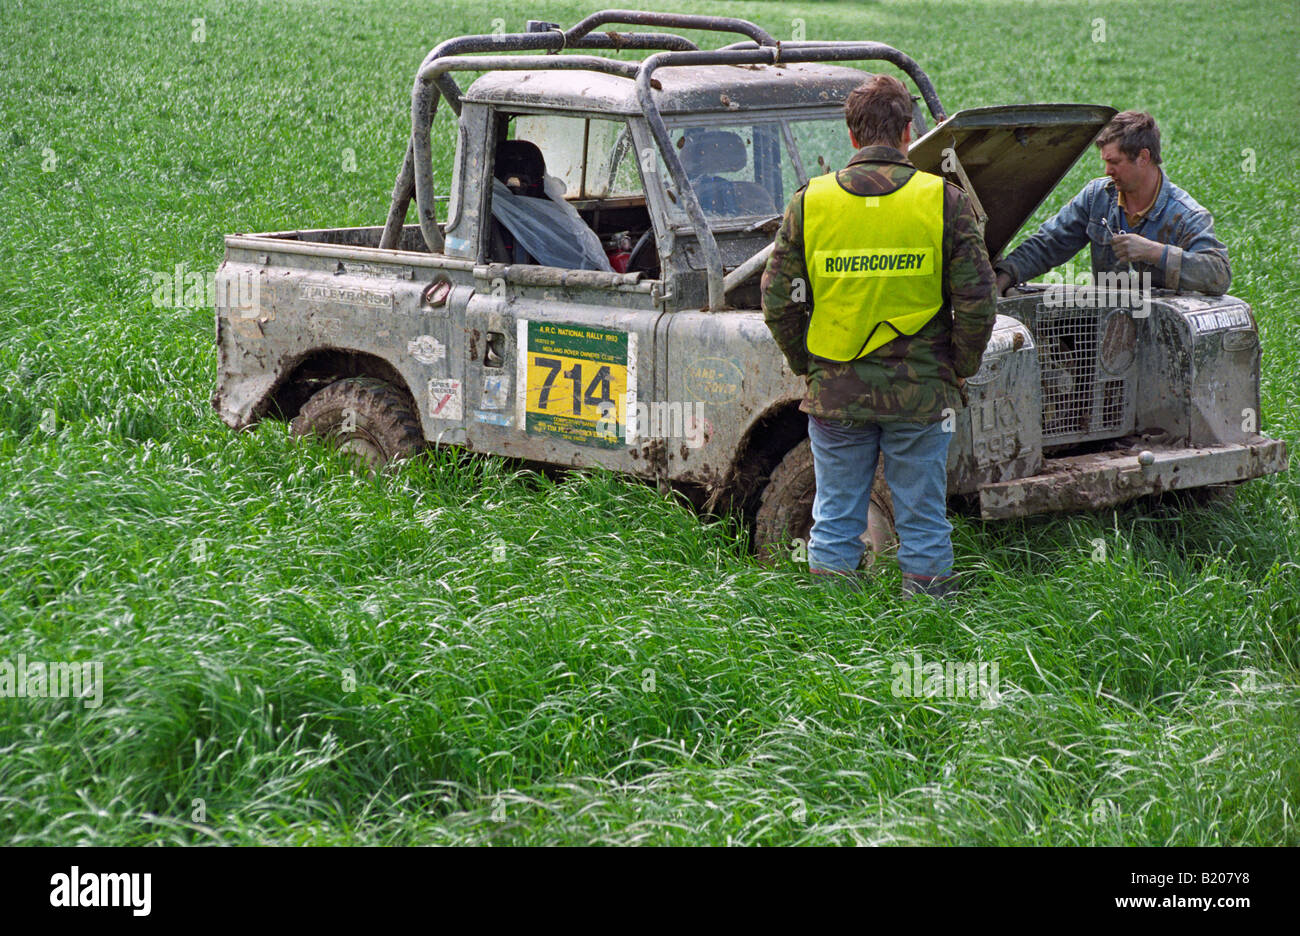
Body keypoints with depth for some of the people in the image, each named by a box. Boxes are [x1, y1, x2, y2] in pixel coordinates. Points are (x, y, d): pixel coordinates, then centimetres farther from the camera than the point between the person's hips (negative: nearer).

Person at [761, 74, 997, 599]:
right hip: (921, 393, -1)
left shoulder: (808, 203, -1)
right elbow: (976, 302, -6)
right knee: (923, 520, 9)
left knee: (835, 520, 11)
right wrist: (959, 370, 8)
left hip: (835, 393, 1)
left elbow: (778, 302, 0)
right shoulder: (945, 201, -5)